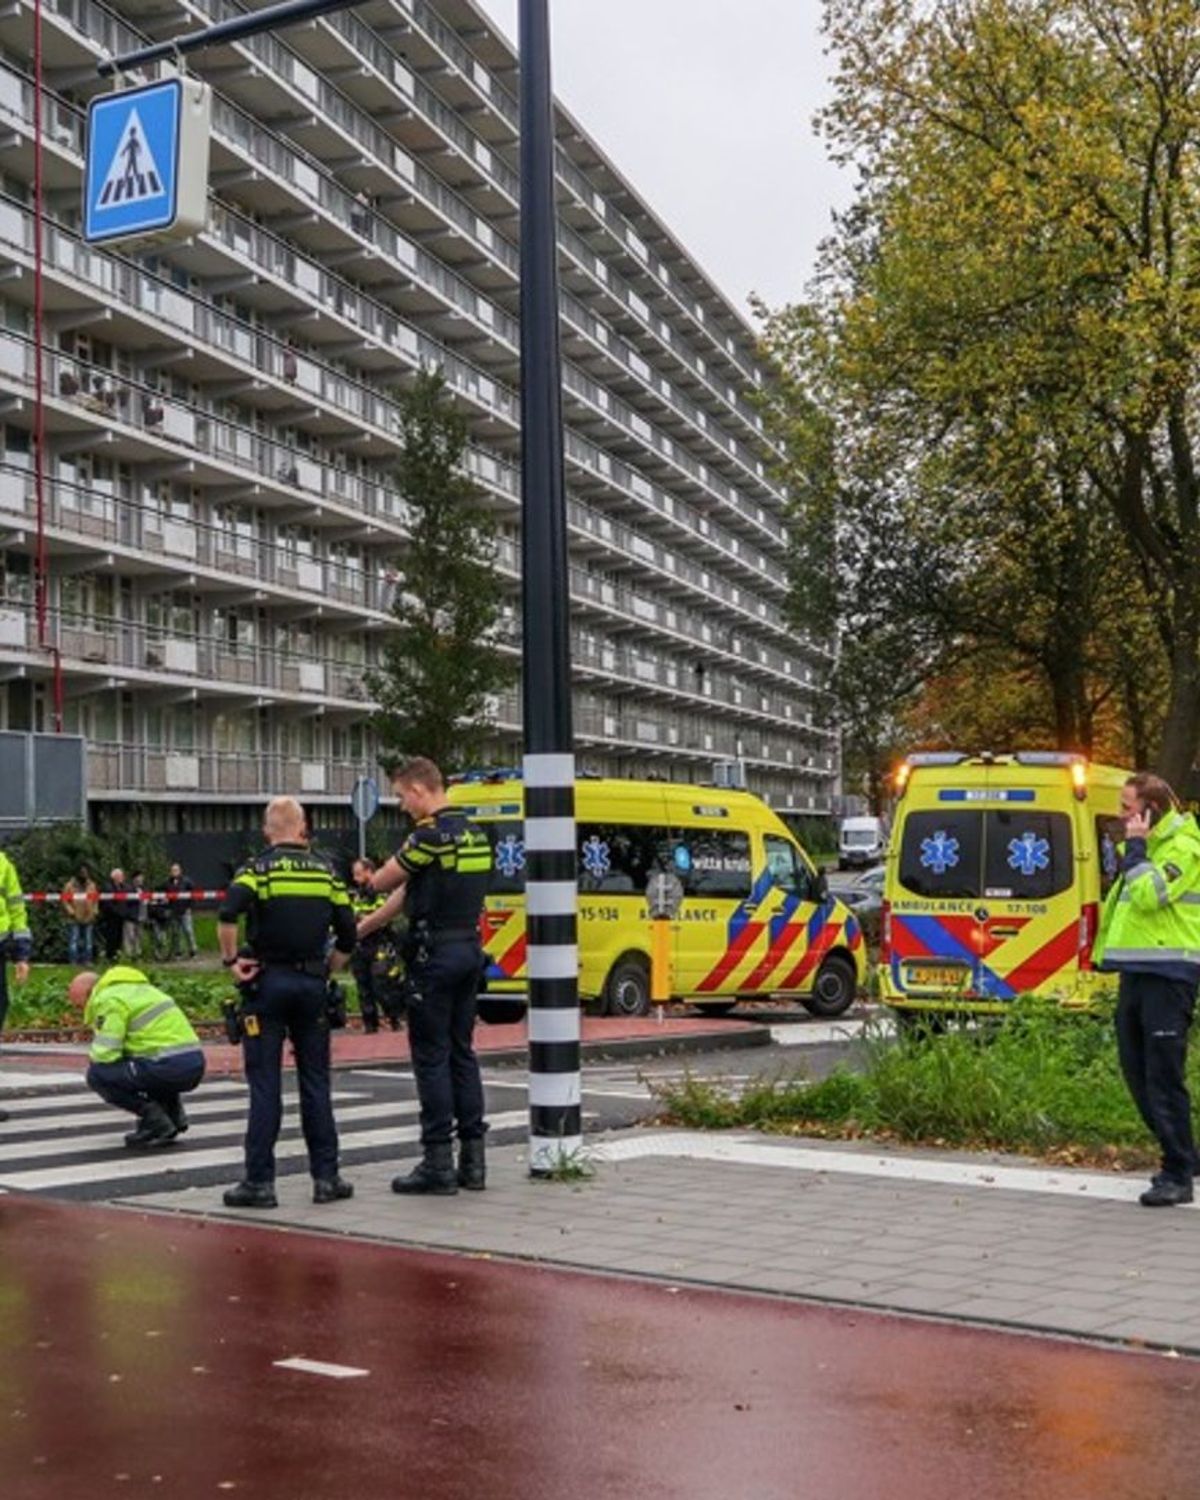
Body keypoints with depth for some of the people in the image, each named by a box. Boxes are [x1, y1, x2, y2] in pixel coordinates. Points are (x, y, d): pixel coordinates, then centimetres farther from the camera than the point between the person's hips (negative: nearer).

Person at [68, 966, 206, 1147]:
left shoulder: (108, 999, -4)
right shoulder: (135, 988, 26)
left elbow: (105, 1054, -11)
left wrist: (92, 1059, 11)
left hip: (172, 1068, -10)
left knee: (97, 1075, -4)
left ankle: (155, 1120, -3)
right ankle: (172, 1110, 18)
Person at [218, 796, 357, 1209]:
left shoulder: (260, 869, -3)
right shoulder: (325, 871, 8)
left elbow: (227, 914, -20)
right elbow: (348, 935, 6)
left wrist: (231, 961, -9)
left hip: (268, 981, -3)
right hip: (312, 984, 3)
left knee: (265, 1085, 1)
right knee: (316, 1082, 9)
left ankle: (259, 1182, 4)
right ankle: (326, 1177, 11)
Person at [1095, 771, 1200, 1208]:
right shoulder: (1144, 847, 19)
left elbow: (1149, 895, -23)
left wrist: (1135, 849, -15)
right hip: (1137, 972, 9)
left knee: (1163, 1074, -10)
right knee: (1137, 1070, 12)